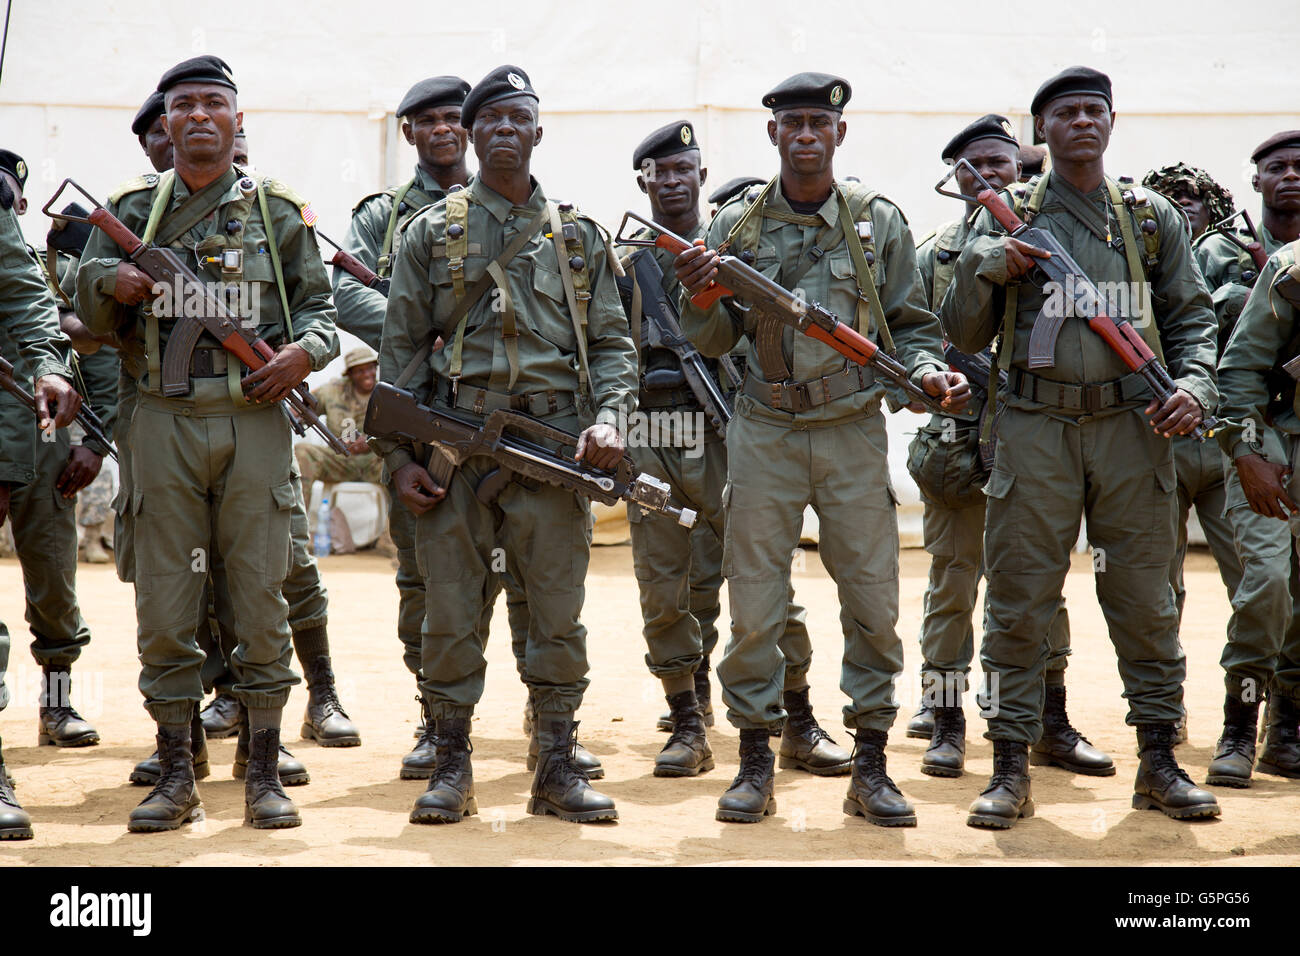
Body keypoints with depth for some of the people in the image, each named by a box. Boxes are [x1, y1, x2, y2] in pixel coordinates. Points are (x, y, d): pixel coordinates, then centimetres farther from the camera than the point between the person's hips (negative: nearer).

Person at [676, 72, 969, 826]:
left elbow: (912, 325, 8)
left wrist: (928, 371, -12)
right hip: (765, 434, 0)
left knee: (874, 605, 2)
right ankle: (755, 763, 14)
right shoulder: (738, 224, 4)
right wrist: (700, 297, -14)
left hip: (854, 433, 0)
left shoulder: (880, 221, 4)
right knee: (754, 606, 2)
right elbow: (715, 340, 6)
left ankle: (870, 765, 13)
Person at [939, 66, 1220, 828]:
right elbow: (965, 336, 10)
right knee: (1020, 601, 0)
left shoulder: (1154, 219, 13)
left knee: (1146, 603, 5)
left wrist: (1195, 385, -6)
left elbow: (1192, 318, 13)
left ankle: (1160, 764, 16)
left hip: (1133, 425, 1)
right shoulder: (1004, 222, 9)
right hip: (1036, 428, -1)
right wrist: (982, 270, -7)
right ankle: (1012, 770, 7)